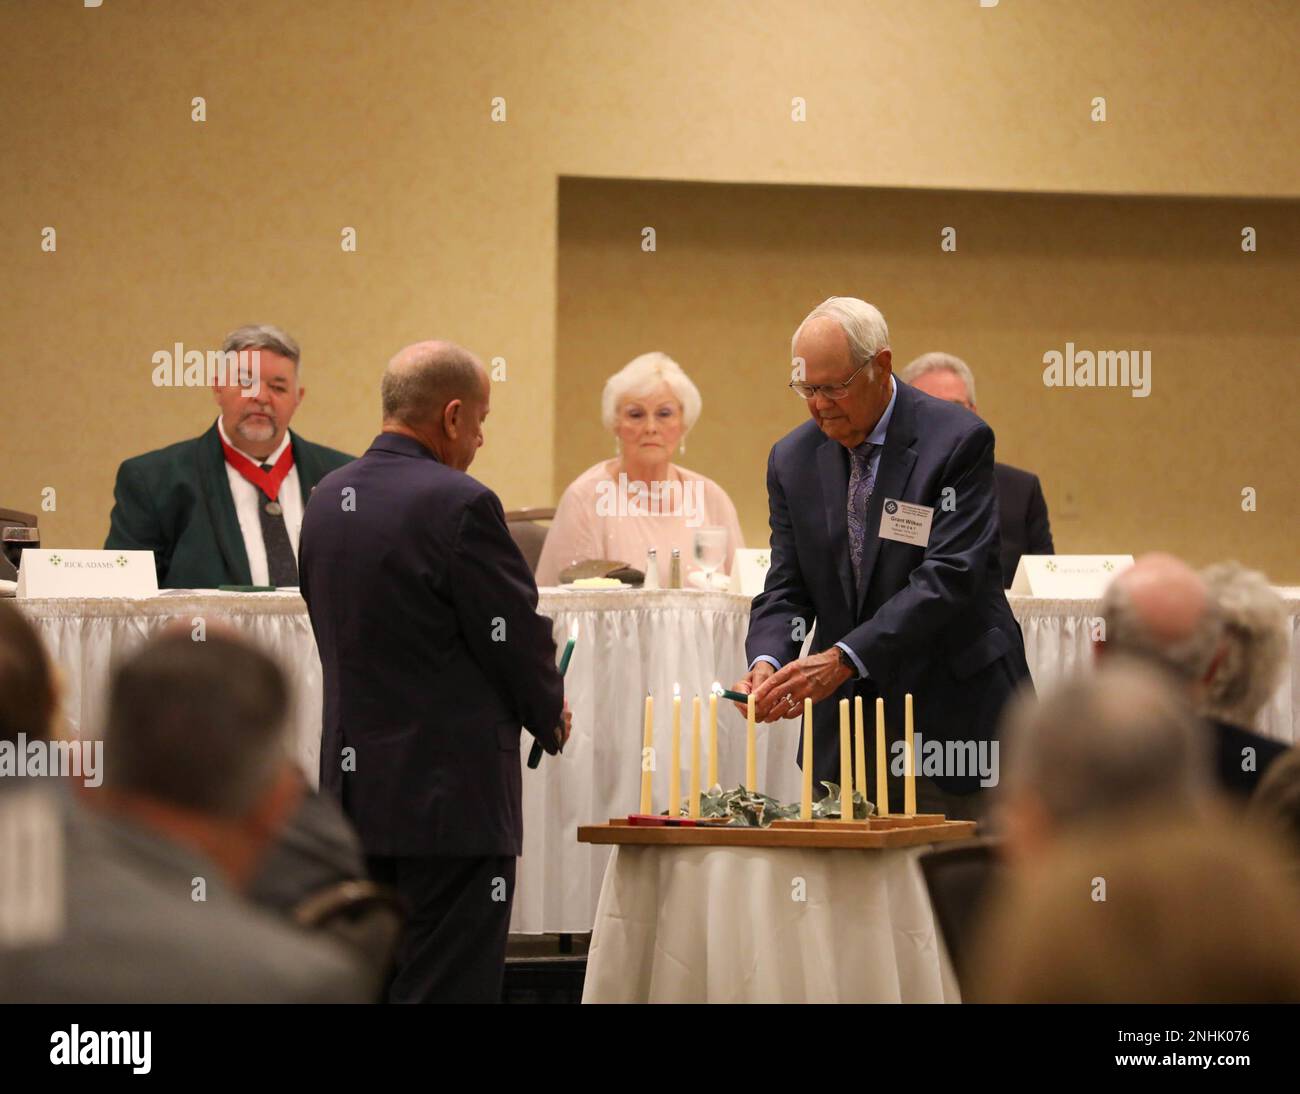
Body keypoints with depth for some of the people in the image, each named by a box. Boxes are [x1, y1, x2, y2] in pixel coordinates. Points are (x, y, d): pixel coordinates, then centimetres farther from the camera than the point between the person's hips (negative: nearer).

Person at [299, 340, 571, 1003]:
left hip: (353, 787, 8)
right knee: (448, 987, -4)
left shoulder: (327, 499, 8)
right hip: (450, 795, -8)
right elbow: (515, 639, -12)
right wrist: (551, 715, 10)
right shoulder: (458, 505, -16)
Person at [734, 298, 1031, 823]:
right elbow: (787, 588, 6)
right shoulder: (792, 459, 6)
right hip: (848, 734, 4)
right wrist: (766, 661, -17)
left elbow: (949, 578, -20)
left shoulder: (957, 441, -11)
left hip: (954, 715, -4)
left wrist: (842, 659, -29)